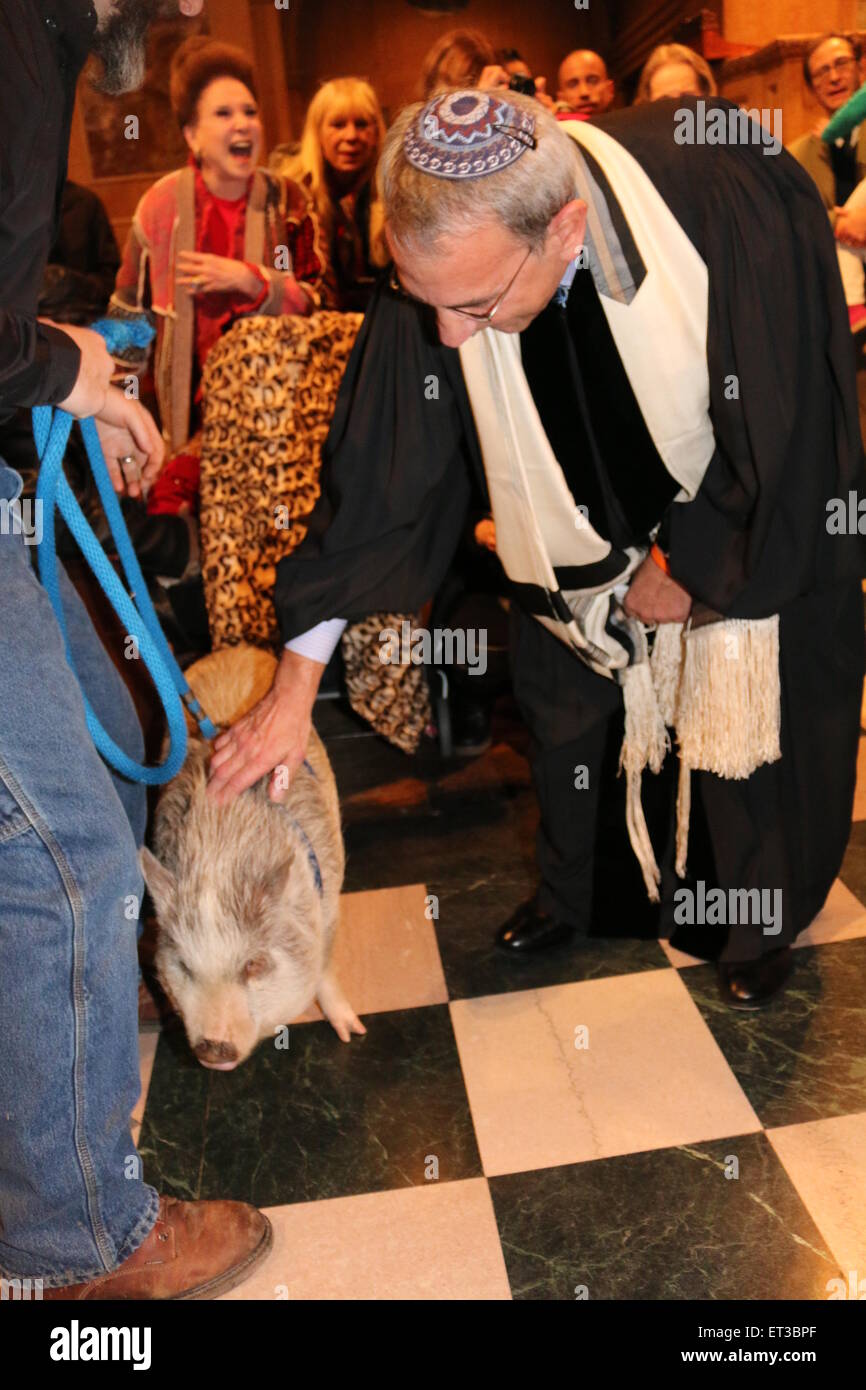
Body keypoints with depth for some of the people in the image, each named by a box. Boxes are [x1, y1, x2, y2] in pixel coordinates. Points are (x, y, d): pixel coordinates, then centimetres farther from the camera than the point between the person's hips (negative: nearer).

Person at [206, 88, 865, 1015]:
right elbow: (375, 475, -20)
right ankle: (573, 898, 41)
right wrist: (296, 685, -17)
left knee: (753, 724, 9)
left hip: (761, 525, -2)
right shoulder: (443, 257, -28)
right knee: (566, 709, 12)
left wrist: (688, 566, -14)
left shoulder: (737, 208, -38)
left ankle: (762, 926, 37)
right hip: (585, 534, 3)